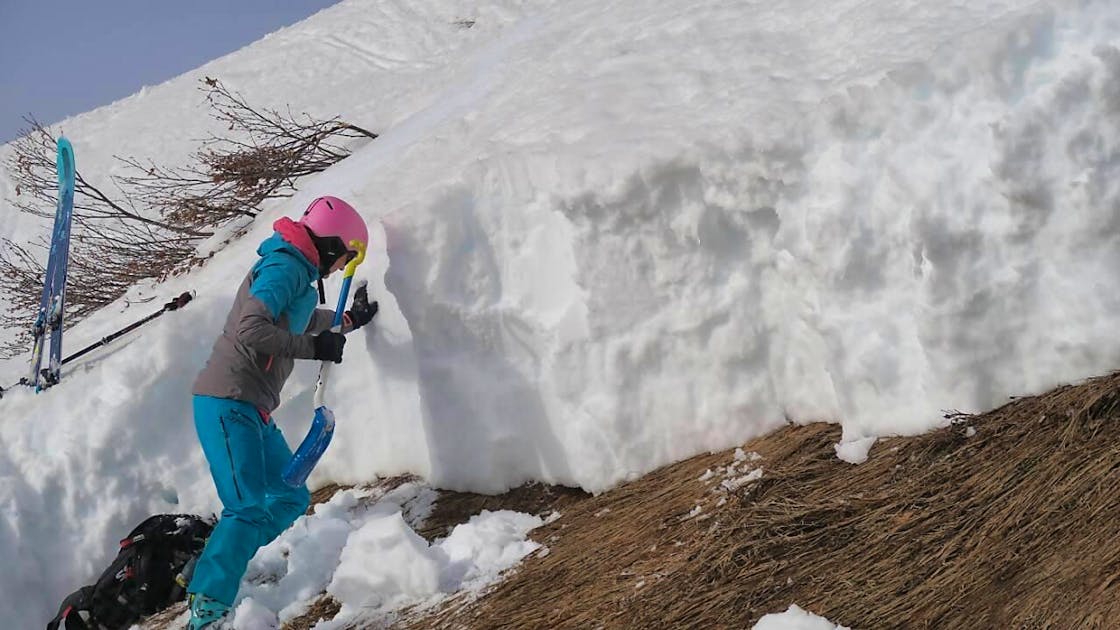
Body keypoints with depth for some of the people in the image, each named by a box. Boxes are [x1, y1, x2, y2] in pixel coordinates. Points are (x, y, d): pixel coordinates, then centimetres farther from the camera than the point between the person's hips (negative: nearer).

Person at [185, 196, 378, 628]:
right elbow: (251, 330, -26)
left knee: (291, 498, 14)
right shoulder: (284, 268, -13)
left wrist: (347, 321, 48)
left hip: (251, 409, 10)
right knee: (248, 509, -17)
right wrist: (314, 346, -18)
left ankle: (212, 569, 17)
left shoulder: (297, 271, 18)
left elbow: (298, 320, 38)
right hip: (228, 404, -10)